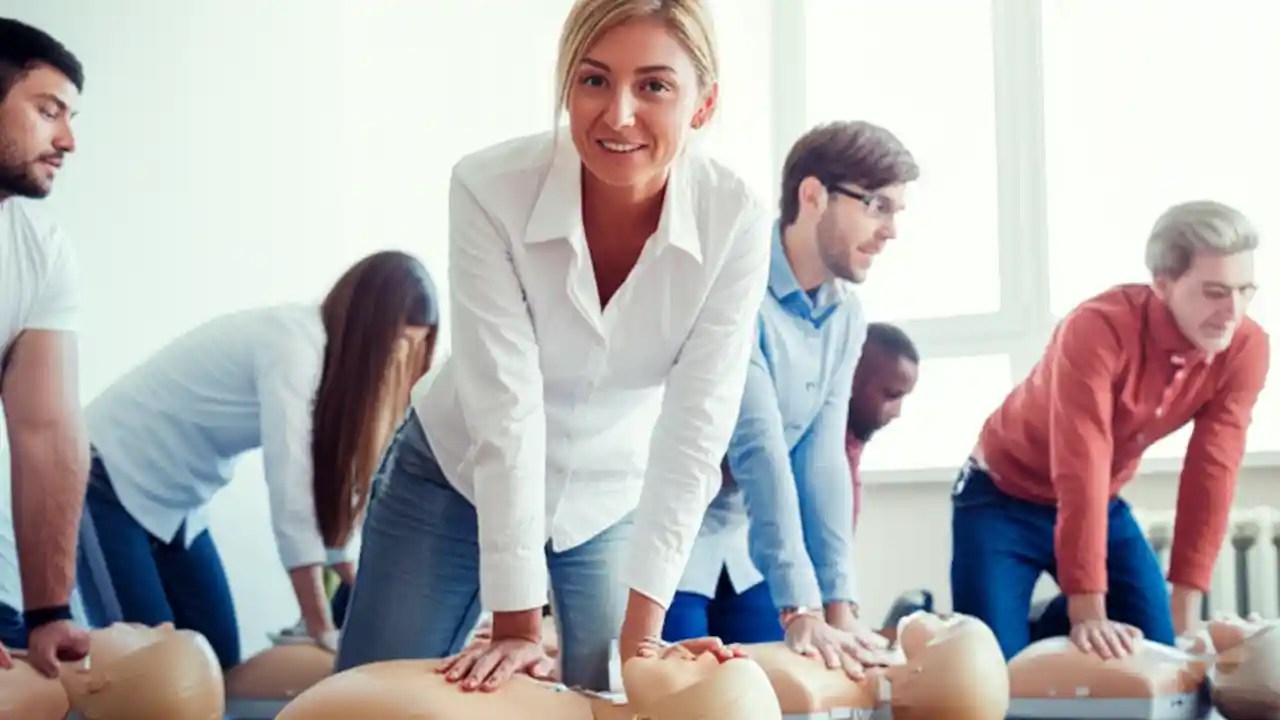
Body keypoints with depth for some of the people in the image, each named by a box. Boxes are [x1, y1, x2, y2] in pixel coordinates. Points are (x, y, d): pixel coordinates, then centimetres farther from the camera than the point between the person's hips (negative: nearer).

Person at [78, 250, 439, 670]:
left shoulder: (328, 357, 2)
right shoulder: (293, 344, -25)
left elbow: (326, 485, 4)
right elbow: (290, 495, -30)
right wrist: (322, 630, -29)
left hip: (173, 501, 9)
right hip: (109, 480, -9)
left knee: (220, 661, 3)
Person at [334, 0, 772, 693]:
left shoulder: (735, 222, -24)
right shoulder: (490, 188, -27)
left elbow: (693, 434, -22)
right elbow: (504, 408, -29)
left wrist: (637, 638, -24)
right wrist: (517, 625, -28)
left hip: (615, 500, 1)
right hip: (459, 478, 0)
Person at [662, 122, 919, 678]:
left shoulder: (847, 315, 1)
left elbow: (823, 459, -3)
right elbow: (759, 449, -28)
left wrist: (840, 605, -11)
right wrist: (801, 611, -31)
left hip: (744, 544, 7)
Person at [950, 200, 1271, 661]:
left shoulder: (1246, 349, -17)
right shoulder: (1098, 328, -33)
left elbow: (1211, 474, -17)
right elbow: (1081, 471, -37)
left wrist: (1185, 610, -21)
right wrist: (1089, 614, -41)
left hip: (1104, 505, 5)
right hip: (1004, 496, -5)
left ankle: (1045, 633, 20)